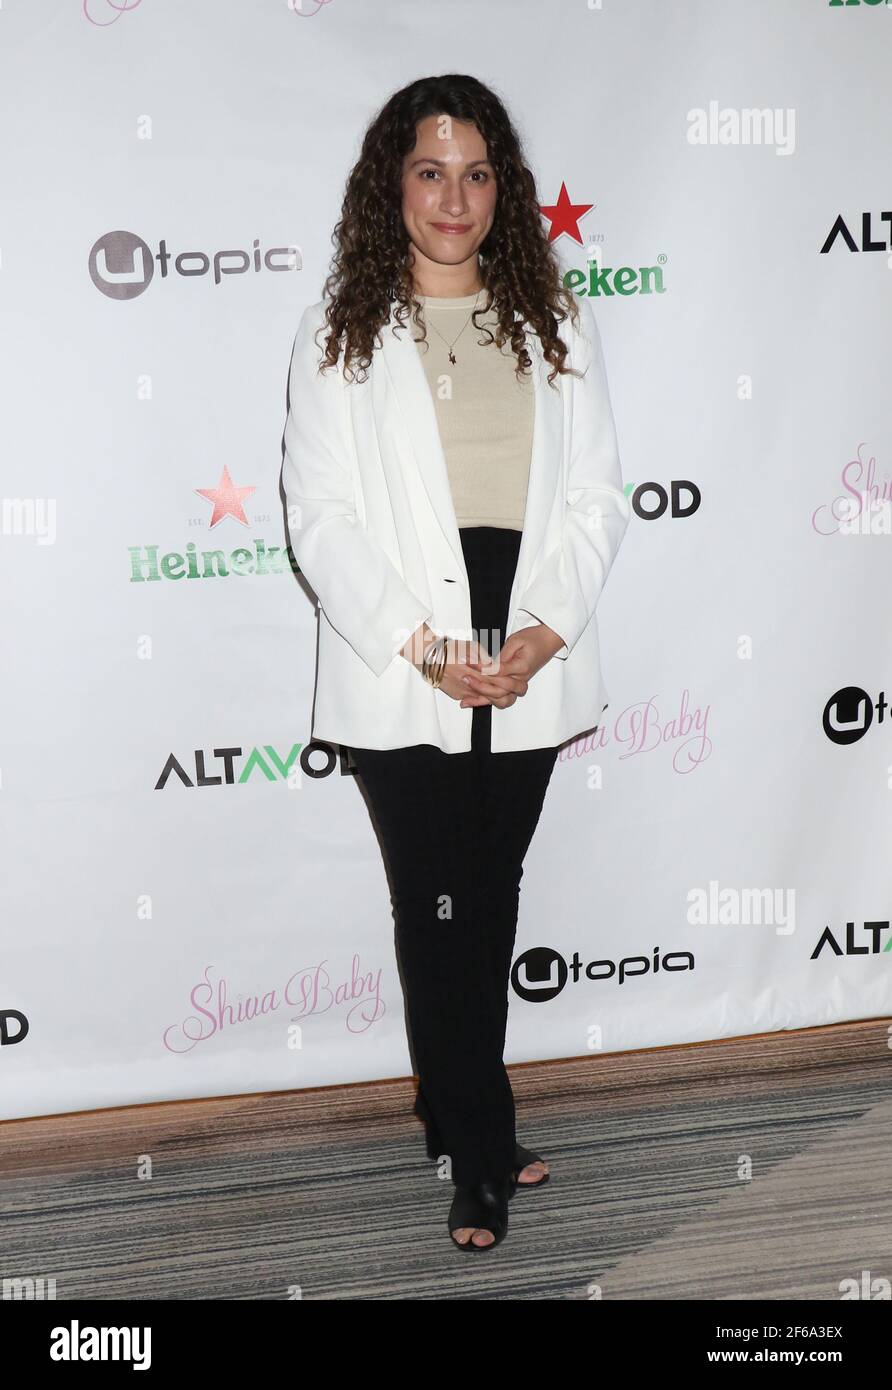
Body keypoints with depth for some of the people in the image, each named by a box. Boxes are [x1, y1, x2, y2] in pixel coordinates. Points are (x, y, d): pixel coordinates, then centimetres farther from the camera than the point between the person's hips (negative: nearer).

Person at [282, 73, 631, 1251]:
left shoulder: (553, 320, 8)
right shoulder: (341, 329, 1)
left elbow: (596, 497, 3)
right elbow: (322, 514, -5)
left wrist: (544, 634, -11)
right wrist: (422, 648, -14)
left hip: (530, 665, 3)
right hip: (402, 678, -3)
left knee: (489, 899, 13)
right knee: (440, 913, 1)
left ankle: (459, 1114, 31)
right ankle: (484, 1163, 12)